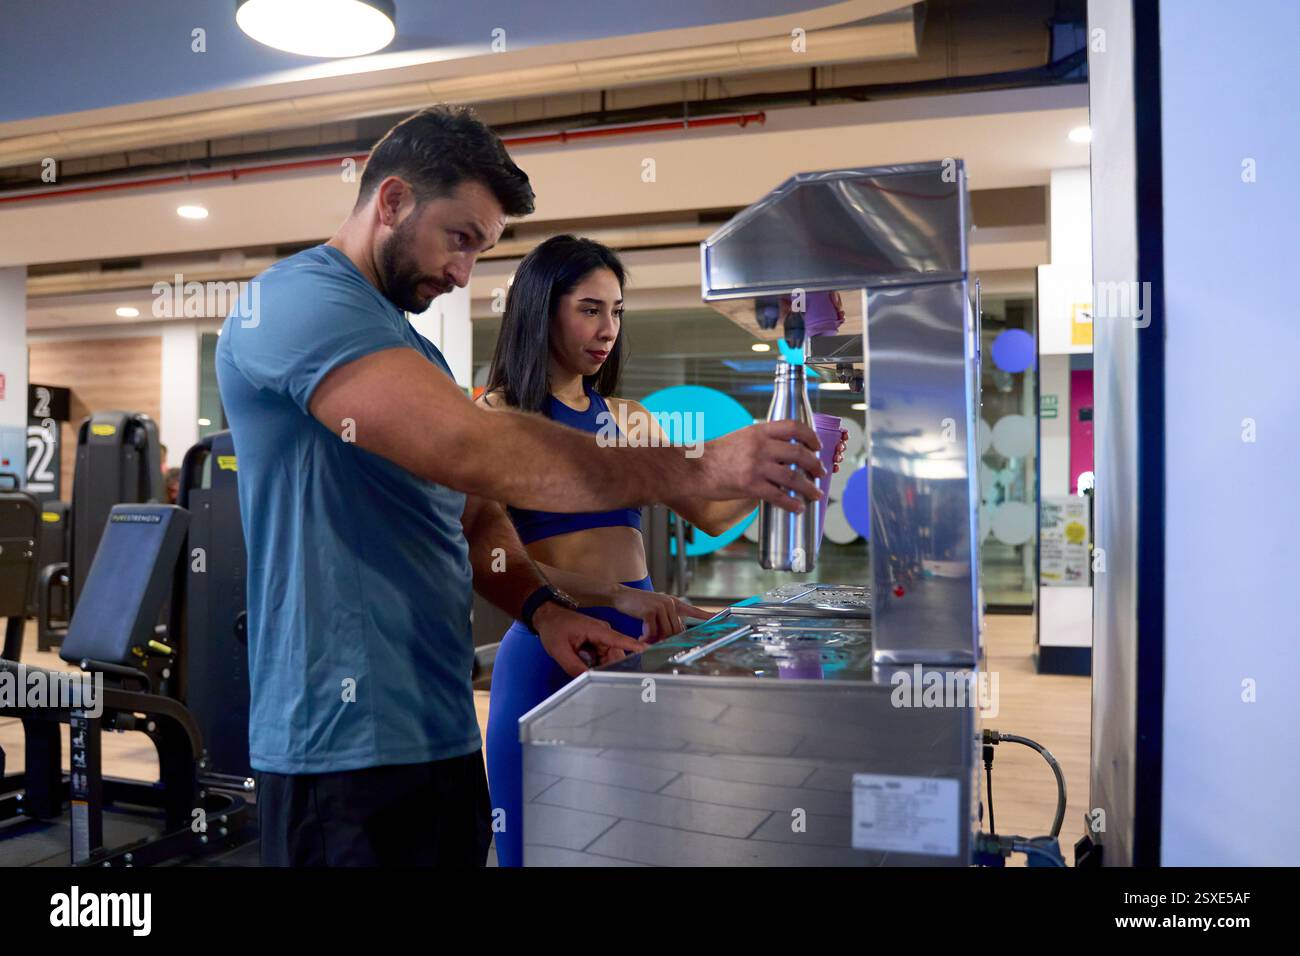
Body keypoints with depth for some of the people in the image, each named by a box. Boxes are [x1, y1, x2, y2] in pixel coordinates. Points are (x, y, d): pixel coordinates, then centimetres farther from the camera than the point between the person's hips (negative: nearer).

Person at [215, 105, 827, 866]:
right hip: (351, 741, -9)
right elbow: (476, 451, -28)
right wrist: (698, 467, -24)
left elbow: (472, 512, 16)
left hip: (442, 730, 9)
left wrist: (541, 606, -3)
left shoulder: (413, 347, 17)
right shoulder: (300, 301, -15)